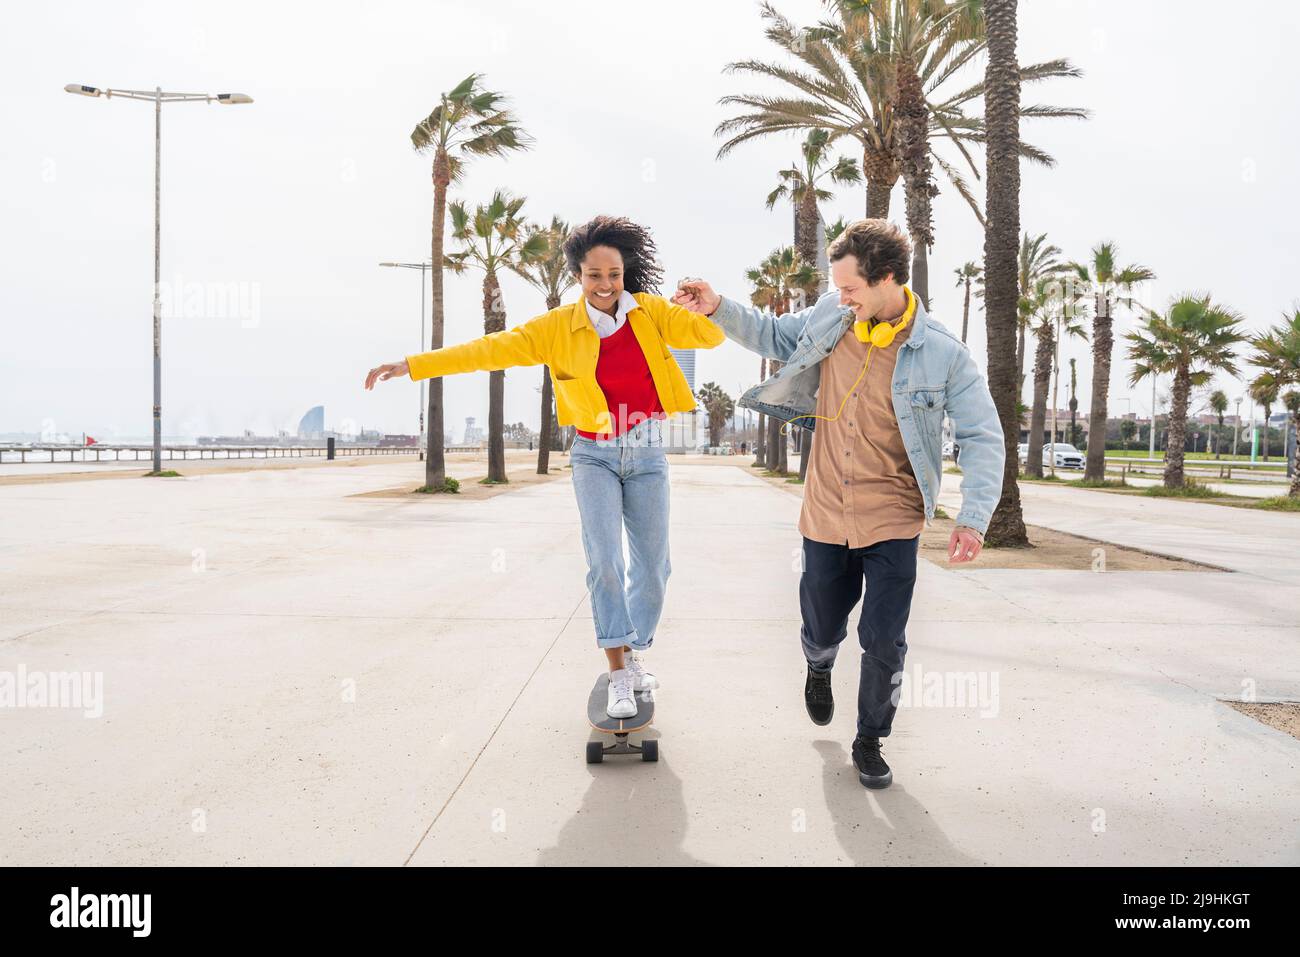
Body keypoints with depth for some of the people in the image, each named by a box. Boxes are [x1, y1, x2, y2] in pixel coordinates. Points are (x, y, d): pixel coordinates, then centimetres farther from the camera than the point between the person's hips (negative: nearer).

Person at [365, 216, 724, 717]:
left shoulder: (650, 312, -4)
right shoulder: (560, 327, -7)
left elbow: (710, 336, -6)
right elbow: (491, 349, -11)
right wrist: (412, 364, -15)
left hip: (647, 454, 2)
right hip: (594, 455, -1)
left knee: (653, 565, 6)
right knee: (604, 559, -15)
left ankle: (634, 654, 28)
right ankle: (619, 674, -5)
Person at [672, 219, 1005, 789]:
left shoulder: (943, 354, -12)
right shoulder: (830, 317, -2)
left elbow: (983, 438, -7)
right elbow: (772, 336, 18)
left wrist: (974, 517, -16)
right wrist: (718, 308, 4)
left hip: (892, 523, -3)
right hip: (826, 517, 3)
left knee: (883, 641, 2)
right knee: (822, 629, 16)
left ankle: (870, 741, 27)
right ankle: (819, 667, 54)